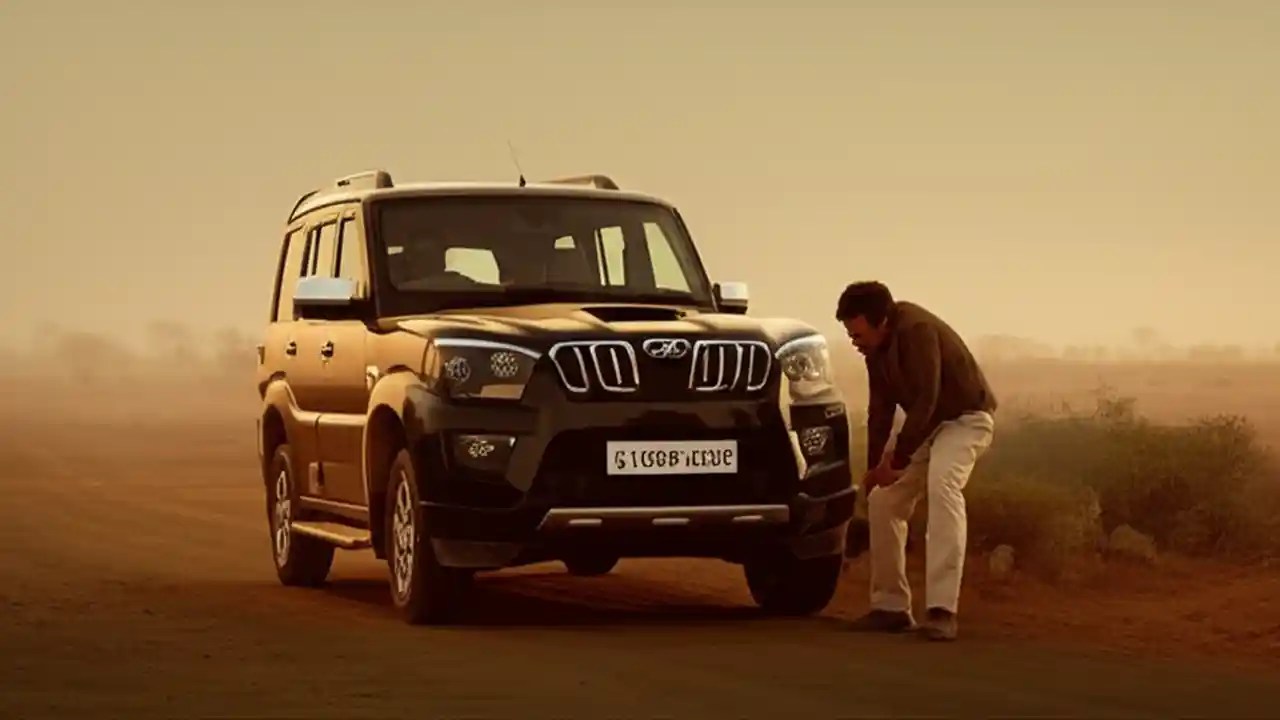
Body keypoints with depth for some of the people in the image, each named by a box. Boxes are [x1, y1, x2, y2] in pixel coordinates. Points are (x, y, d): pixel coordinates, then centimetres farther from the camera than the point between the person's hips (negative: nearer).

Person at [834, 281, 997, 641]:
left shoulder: (916, 330, -29)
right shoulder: (877, 346, -2)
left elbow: (926, 400, -31)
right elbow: (880, 409, 5)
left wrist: (898, 458, -27)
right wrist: (874, 467, -2)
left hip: (965, 418, -9)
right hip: (926, 425, 9)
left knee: (942, 486, -33)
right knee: (882, 501, 4)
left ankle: (941, 610, -40)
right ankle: (891, 607, 15)